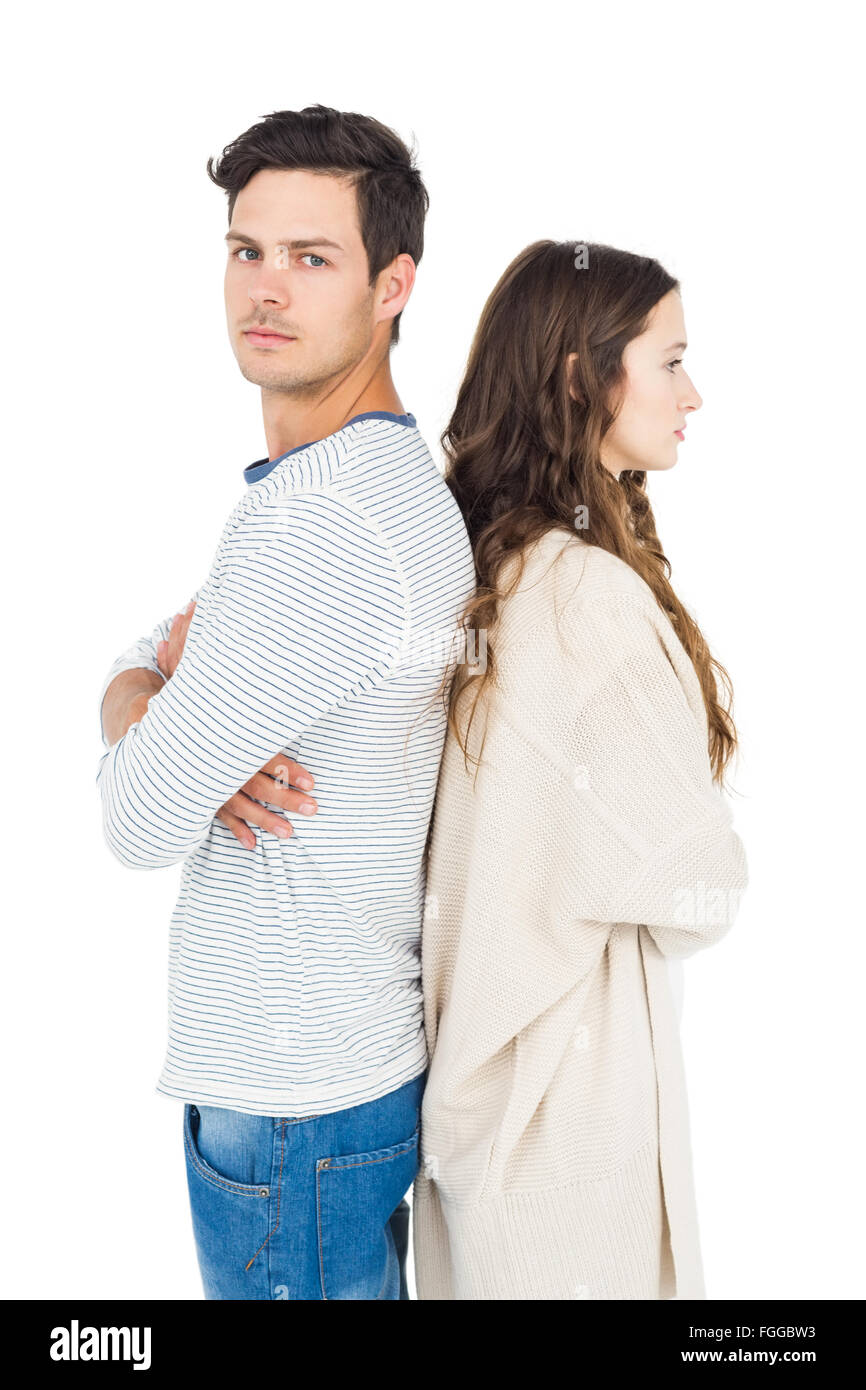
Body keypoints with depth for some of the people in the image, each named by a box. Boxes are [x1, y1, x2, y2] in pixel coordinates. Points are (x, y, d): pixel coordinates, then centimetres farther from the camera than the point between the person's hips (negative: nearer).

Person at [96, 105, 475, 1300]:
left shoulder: (320, 519, -26)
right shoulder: (379, 482, 8)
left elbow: (142, 823, -22)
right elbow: (133, 674, 8)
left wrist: (146, 752, 0)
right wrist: (148, 711, -15)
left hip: (292, 1107, -9)